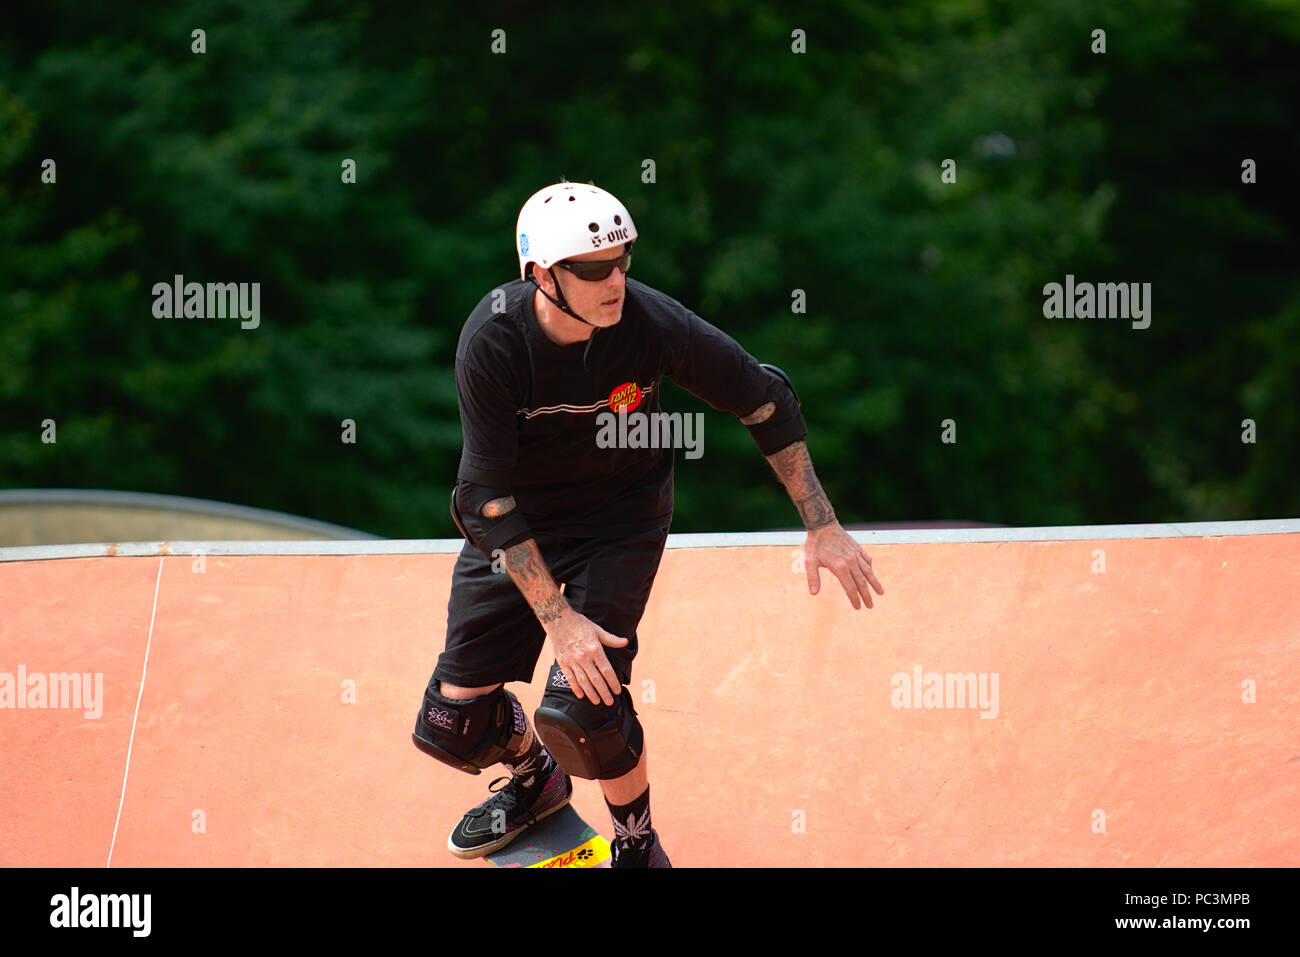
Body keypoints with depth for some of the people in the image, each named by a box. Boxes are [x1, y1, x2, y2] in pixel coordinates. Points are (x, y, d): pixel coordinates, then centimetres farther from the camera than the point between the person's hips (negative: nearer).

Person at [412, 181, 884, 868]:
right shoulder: (492, 342, -28)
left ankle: (639, 844, 11)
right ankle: (535, 777, 35)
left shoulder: (653, 323, -26)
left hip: (622, 519, -1)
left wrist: (822, 527, -7)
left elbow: (766, 400, -10)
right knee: (453, 725, -1)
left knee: (580, 712, -19)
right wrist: (556, 618, -30)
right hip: (517, 526, 1)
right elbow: (488, 499, -25)